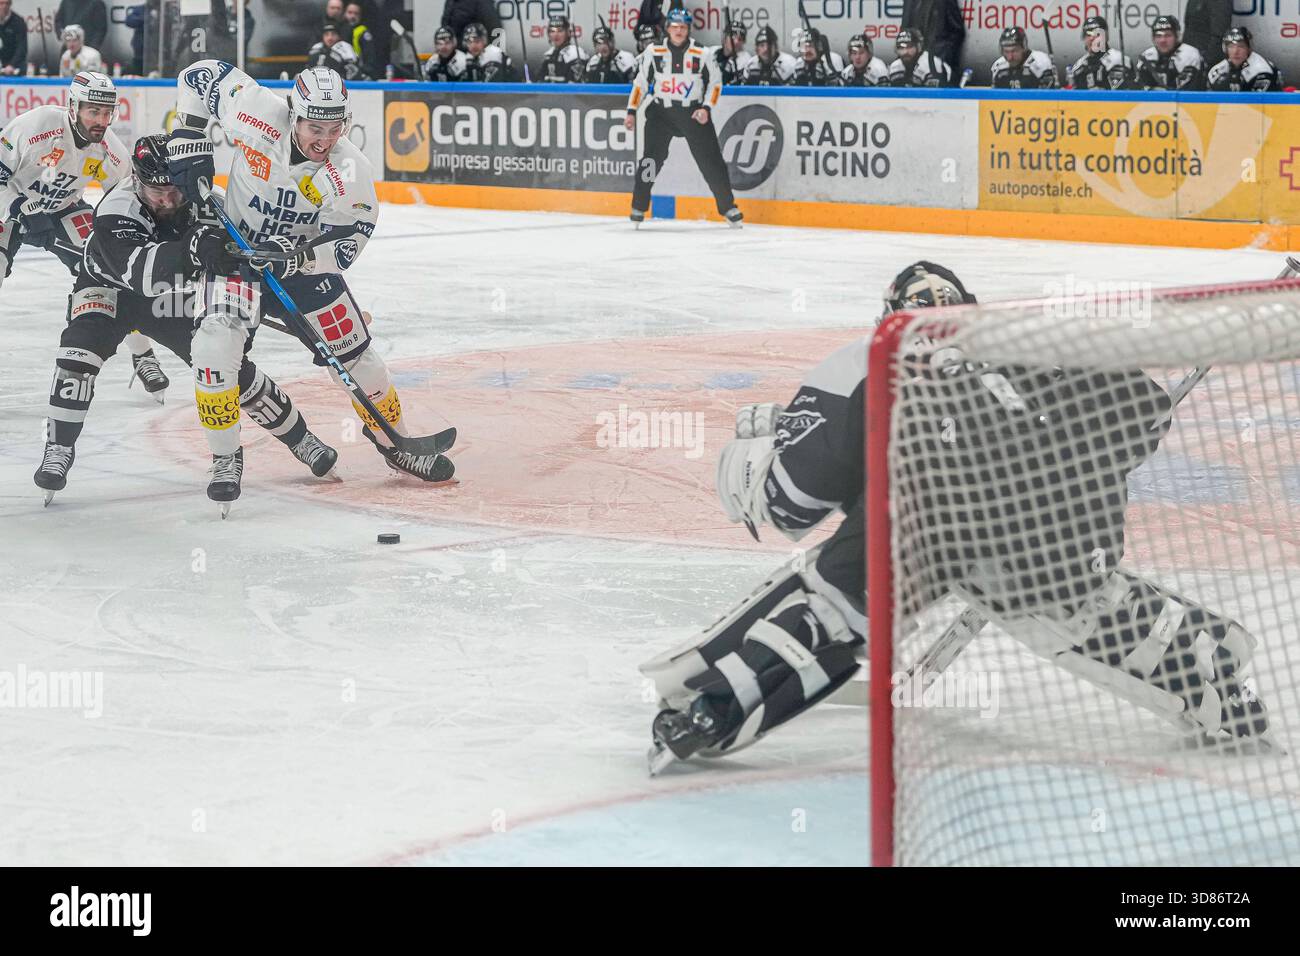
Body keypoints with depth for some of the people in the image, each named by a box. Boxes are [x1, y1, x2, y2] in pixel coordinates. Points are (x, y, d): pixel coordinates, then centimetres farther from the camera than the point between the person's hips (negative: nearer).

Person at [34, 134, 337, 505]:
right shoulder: (115, 211, -37)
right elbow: (137, 268, -55)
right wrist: (193, 251, -69)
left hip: (178, 301, 3)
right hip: (111, 290, -3)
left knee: (232, 368, -2)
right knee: (83, 343, -29)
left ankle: (300, 438, 17)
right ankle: (59, 447, -20)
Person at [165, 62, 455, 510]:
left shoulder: (349, 173, -24)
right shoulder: (258, 110, -24)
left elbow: (345, 244, -21)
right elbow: (201, 74, -9)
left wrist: (297, 258, -39)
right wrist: (188, 143, -13)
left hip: (304, 260, 1)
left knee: (354, 356, 6)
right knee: (217, 343, -24)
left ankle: (393, 441, 33)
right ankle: (225, 458, -9)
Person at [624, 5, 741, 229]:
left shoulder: (702, 55, -3)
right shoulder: (654, 54, 0)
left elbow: (715, 82, 5)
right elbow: (641, 83, 6)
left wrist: (706, 108, -6)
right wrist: (632, 111, 2)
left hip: (694, 114, 0)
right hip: (661, 112, 0)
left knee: (711, 161, -1)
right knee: (650, 158, -9)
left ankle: (728, 207, 10)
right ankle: (638, 208, 1)